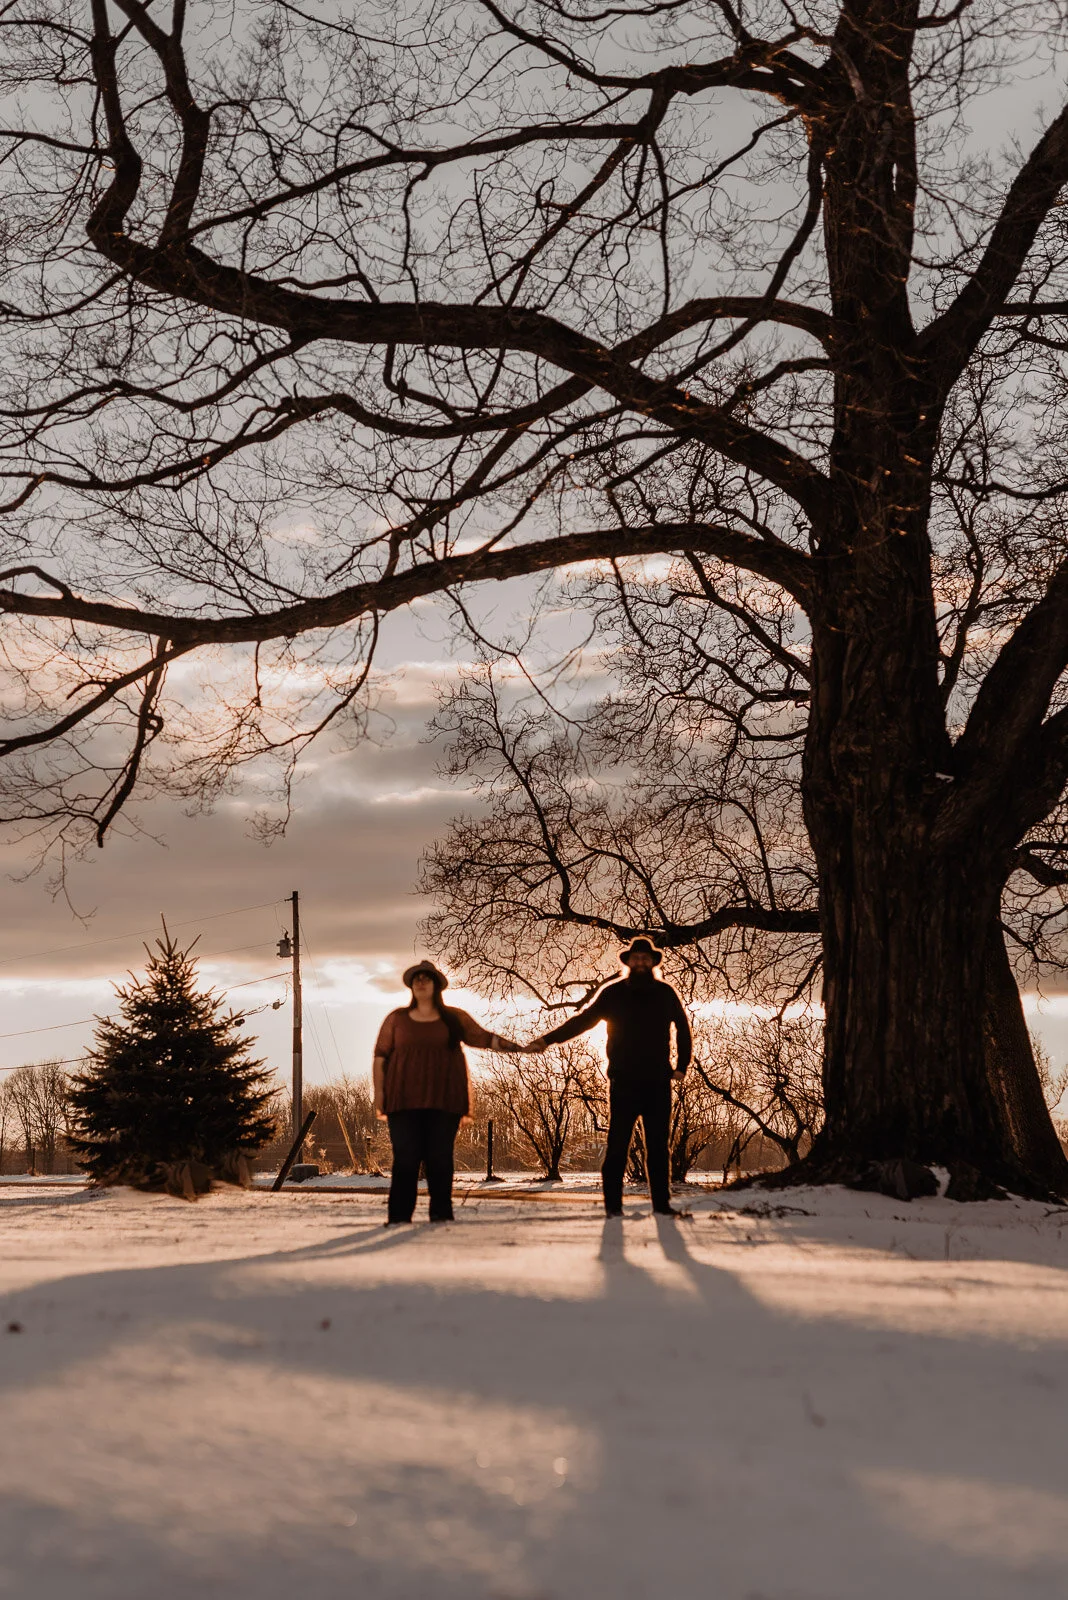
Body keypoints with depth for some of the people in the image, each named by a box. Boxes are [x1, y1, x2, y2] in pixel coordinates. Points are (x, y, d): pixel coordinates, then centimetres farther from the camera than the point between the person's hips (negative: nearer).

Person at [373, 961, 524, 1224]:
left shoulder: (454, 1018, 9)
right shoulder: (397, 1018, 9)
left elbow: (484, 1039, 8)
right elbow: (381, 1054, 7)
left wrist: (518, 1048, -1)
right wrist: (378, 1091, -2)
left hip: (443, 1098, 0)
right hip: (405, 1098, 0)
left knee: (440, 1156, -4)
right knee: (405, 1156, -7)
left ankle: (441, 1213, 1)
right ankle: (399, 1215, -5)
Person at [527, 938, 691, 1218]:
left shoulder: (665, 994, 9)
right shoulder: (613, 994, 4)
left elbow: (683, 1029, 20)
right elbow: (582, 1021, 6)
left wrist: (682, 1065, 11)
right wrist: (547, 1040, -2)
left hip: (658, 1082, 2)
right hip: (623, 1082, -1)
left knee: (658, 1145, 3)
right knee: (618, 1144, -3)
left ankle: (662, 1202, 6)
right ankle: (613, 1203, 0)